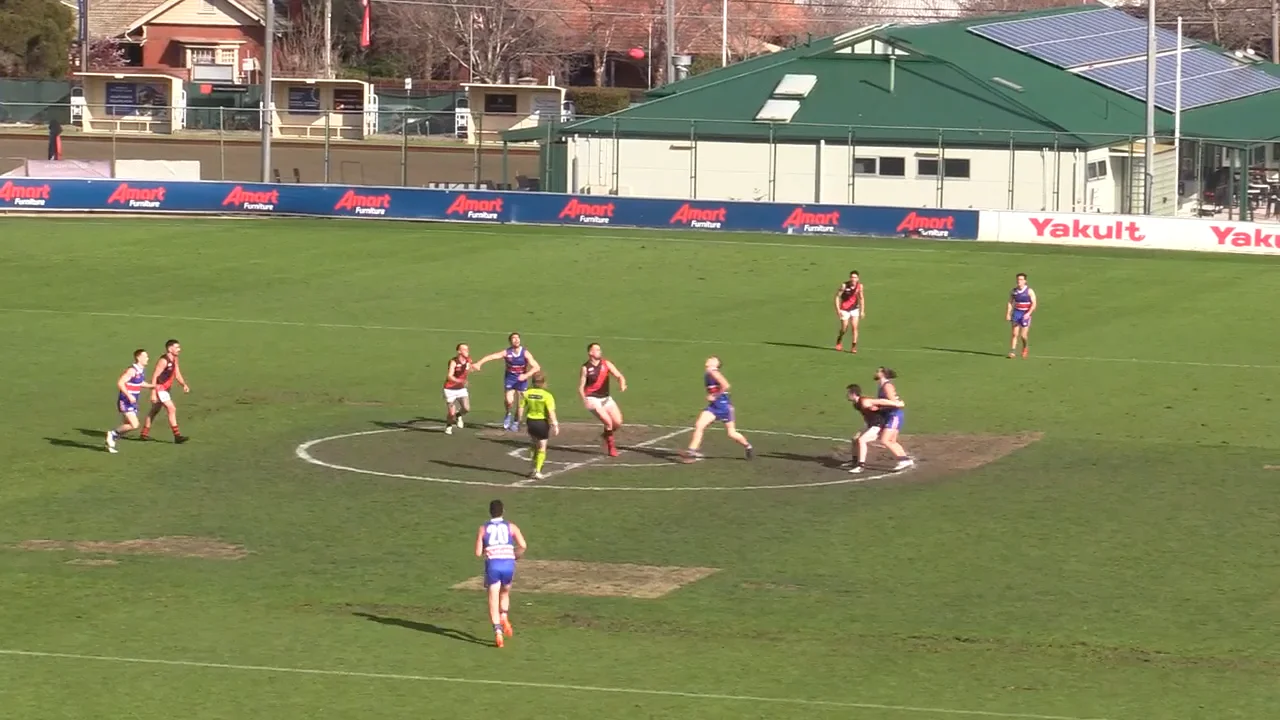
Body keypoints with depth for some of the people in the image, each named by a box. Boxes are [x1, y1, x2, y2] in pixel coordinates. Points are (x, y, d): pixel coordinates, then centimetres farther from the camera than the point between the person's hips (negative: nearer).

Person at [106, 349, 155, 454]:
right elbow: (120, 383, -24)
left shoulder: (142, 370, 9)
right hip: (125, 402, -9)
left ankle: (110, 443, 24)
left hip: (133, 402, 9)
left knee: (128, 425, 12)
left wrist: (153, 386, 17)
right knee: (134, 425, -16)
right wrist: (129, 395, -30)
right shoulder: (132, 370, -19)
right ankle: (113, 434, 2)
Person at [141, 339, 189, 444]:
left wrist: (184, 384, -7)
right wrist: (153, 393, -23)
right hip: (159, 389, -10)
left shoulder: (174, 359, 8)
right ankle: (177, 436, -15)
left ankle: (144, 434, 27)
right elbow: (155, 377, -20)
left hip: (165, 389, 10)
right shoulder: (163, 361, -20)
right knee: (172, 410, -14)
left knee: (154, 411, 17)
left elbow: (177, 374, 11)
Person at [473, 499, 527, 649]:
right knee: (505, 593, 27)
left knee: (493, 600, 1)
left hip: (492, 565, -1)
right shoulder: (510, 526, 8)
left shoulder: (483, 529, 8)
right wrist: (516, 553, 19)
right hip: (508, 564, 1)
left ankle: (498, 632, -12)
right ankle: (504, 618, 3)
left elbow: (478, 553, 4)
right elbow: (523, 546, -2)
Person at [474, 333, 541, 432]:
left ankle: (516, 422, 26)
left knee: (520, 402, 5)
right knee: (509, 400, -14)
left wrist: (526, 375, -34)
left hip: (522, 379, 1)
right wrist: (479, 363, -42)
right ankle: (509, 415, 18)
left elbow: (536, 367, -19)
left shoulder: (525, 353, -15)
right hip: (510, 378, -1)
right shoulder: (507, 353, -15)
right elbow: (491, 356, -27)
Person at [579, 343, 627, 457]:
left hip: (605, 398, 4)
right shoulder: (586, 368, -8)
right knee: (608, 421, -19)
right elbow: (581, 387, -5)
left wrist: (622, 384, -28)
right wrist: (585, 400, -21)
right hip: (592, 399, -4)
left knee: (618, 423, -4)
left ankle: (606, 435, 28)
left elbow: (619, 376, -5)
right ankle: (611, 446, 1)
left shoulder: (606, 364, 1)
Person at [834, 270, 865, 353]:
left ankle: (853, 346, -3)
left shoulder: (859, 286, -10)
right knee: (844, 328, 4)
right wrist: (837, 309, -18)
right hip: (844, 310, -2)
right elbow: (837, 296, -13)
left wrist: (862, 311, -1)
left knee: (854, 327, -9)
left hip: (854, 309, 2)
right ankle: (839, 340, 35)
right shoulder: (844, 285, -19)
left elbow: (861, 298, 2)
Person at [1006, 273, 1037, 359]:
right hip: (1016, 313, 3)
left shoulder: (1029, 291, -7)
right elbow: (1010, 303, 8)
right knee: (1014, 334, -4)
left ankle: (1025, 347, 26)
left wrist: (1028, 313, -21)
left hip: (1025, 314, -3)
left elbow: (1034, 304, -10)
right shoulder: (1014, 291, 4)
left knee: (1023, 335, -3)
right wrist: (1008, 314, -2)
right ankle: (1013, 351, -1)